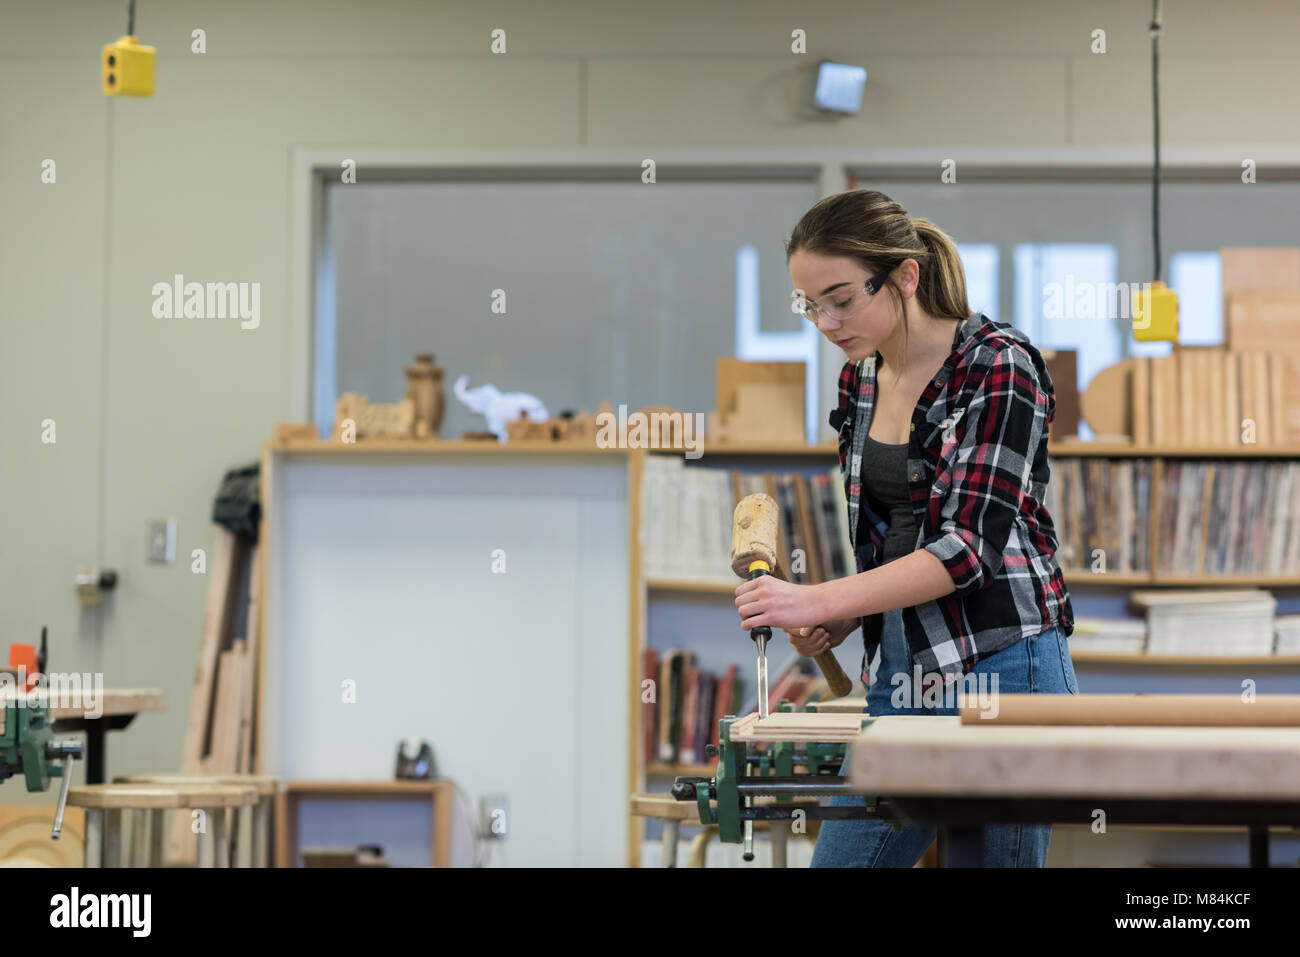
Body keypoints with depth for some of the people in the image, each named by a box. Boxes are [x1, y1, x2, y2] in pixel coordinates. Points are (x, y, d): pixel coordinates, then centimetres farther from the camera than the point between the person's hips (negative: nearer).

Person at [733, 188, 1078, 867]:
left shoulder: (997, 367, -12)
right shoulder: (859, 378, 10)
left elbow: (972, 543, -21)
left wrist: (819, 600, -25)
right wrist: (840, 618, 1)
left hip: (999, 665, -7)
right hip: (900, 673, 7)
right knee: (839, 858, 4)